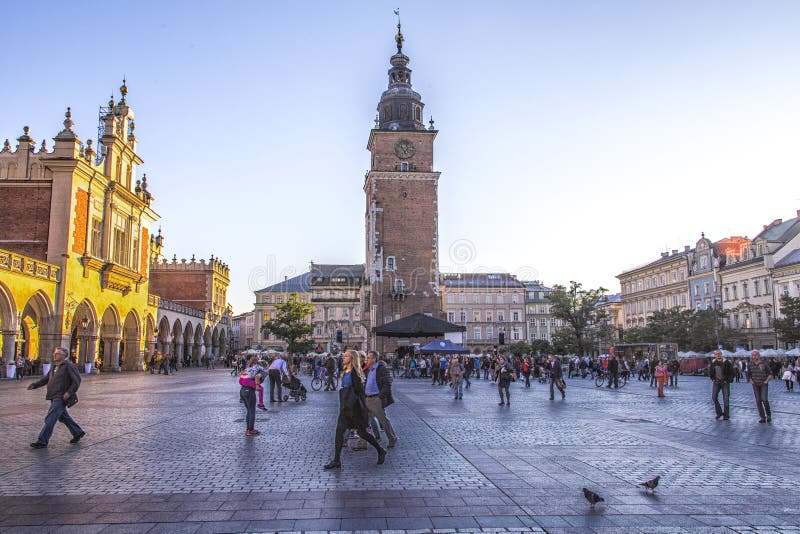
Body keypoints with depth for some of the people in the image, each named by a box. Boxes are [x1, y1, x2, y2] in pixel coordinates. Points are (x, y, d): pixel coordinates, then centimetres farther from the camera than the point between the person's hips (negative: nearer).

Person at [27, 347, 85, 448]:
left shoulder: (69, 365, -11)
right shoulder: (54, 367, 17)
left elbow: (77, 379, -16)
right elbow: (45, 379, 18)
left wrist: (69, 392, -22)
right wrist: (34, 385, 3)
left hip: (61, 398, -9)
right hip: (54, 397, 9)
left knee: (49, 419, -9)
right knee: (63, 417, 17)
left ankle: (42, 442, -5)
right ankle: (78, 433, 30)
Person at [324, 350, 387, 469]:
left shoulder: (354, 372, -11)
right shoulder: (344, 372, 14)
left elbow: (359, 390, -14)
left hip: (354, 406, -8)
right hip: (345, 407, 8)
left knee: (361, 432, -3)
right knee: (339, 431, 5)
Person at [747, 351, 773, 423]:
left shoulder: (764, 364, -7)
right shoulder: (750, 365, 4)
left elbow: (770, 374, 1)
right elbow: (748, 375, 18)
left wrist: (766, 380, -10)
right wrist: (750, 380, 1)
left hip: (764, 384, -4)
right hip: (755, 385, 4)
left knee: (764, 399, -17)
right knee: (758, 401, 1)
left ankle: (768, 415, 3)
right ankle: (762, 417, 8)